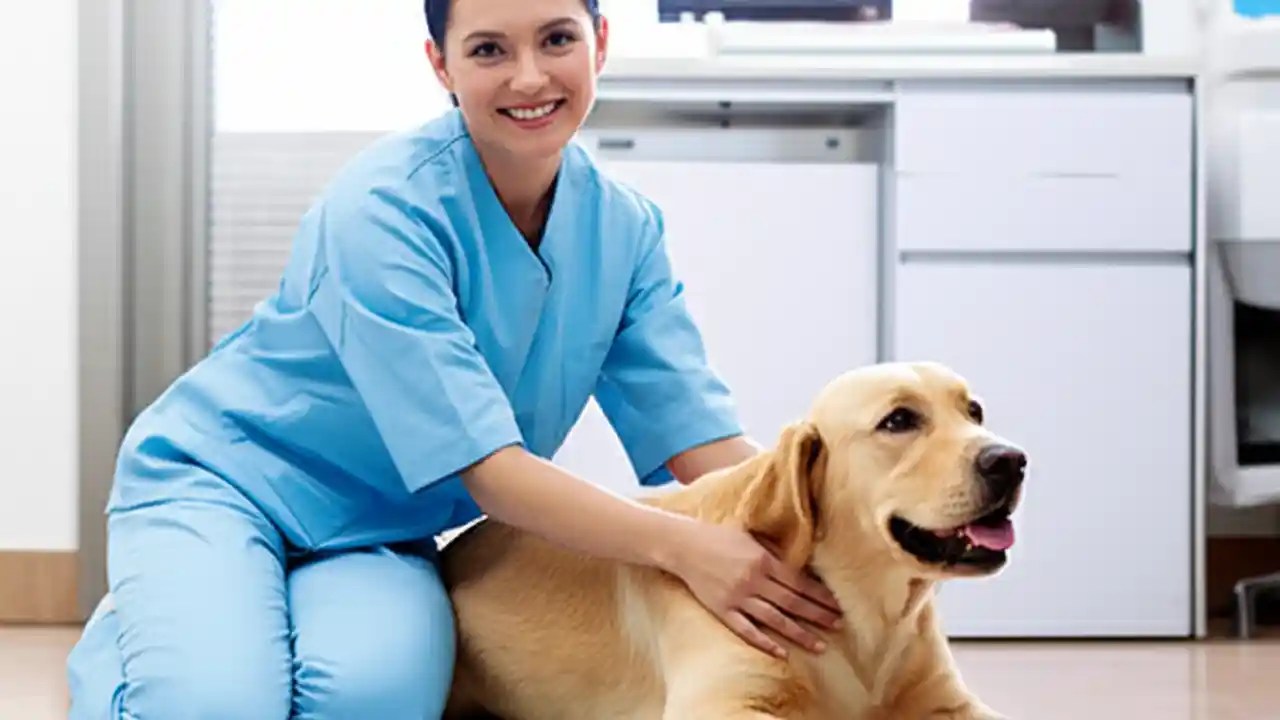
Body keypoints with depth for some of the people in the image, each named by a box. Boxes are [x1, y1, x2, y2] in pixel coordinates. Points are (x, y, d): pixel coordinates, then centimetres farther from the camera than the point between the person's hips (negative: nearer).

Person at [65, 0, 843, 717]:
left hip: (381, 535, 4)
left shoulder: (623, 226, -4)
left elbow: (700, 432, -7)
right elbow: (485, 466, -26)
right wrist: (680, 545, -37)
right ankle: (124, 648, 4)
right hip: (220, 483, -4)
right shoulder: (385, 208, -23)